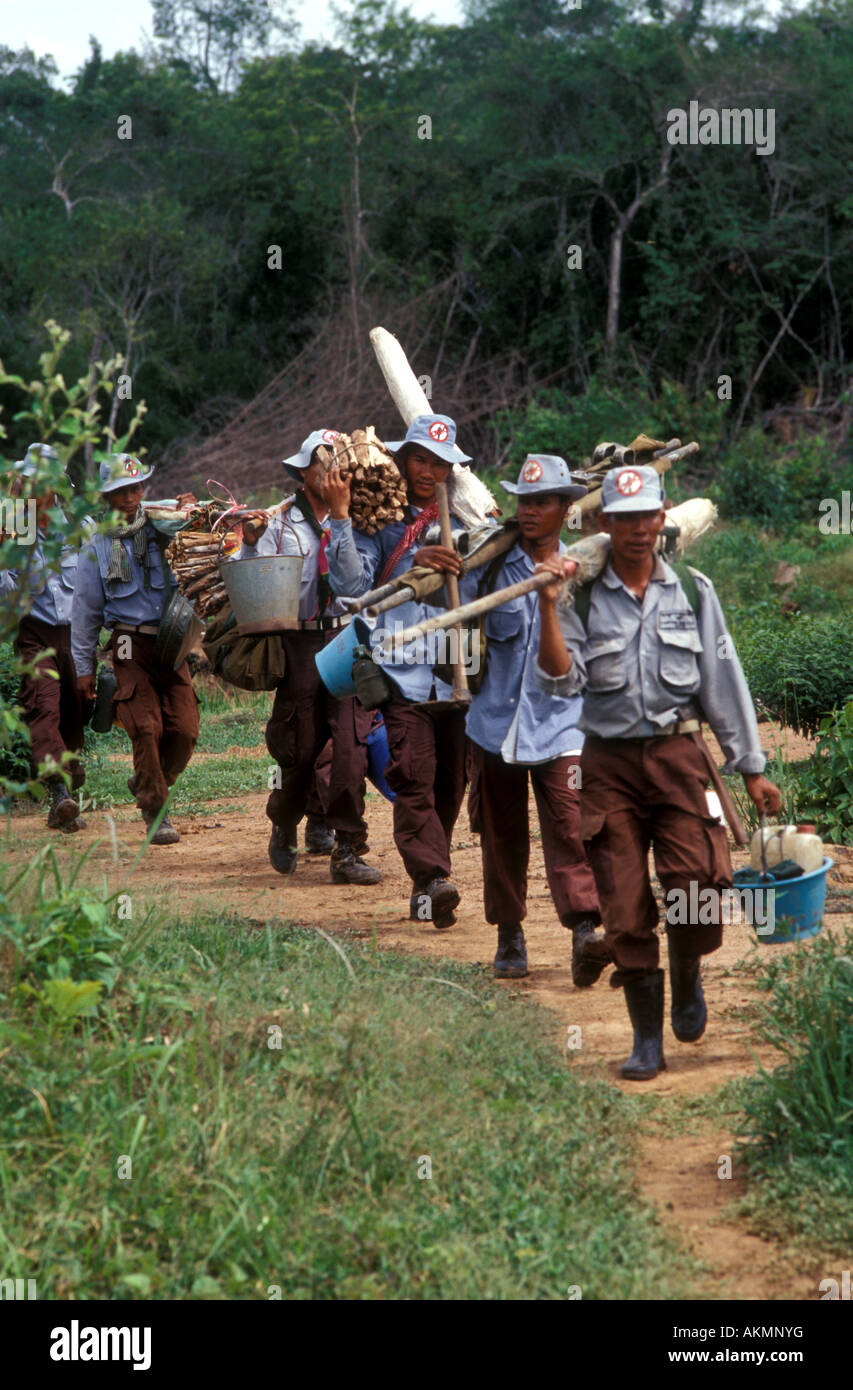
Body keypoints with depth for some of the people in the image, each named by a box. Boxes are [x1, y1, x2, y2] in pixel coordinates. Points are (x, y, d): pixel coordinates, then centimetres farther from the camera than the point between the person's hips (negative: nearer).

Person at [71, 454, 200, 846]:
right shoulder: (96, 545, 6)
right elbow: (85, 608, 12)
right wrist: (83, 666, 11)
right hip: (131, 646, -2)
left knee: (184, 729, -5)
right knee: (147, 727, -13)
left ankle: (146, 783, 23)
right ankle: (155, 812, 1)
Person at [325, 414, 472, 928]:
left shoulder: (462, 520, 14)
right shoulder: (380, 520, 5)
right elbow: (353, 585, -8)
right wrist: (341, 517, -14)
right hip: (404, 674, -3)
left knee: (450, 785, 7)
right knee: (414, 781, -16)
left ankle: (426, 886, 19)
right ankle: (434, 880, -27)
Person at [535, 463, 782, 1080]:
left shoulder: (693, 590, 7)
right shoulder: (581, 597, 2)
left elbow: (723, 680, 9)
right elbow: (561, 681, -9)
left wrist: (751, 768, 9)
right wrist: (549, 605, -20)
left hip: (679, 755, 0)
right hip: (610, 764, 0)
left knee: (697, 884, -15)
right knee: (626, 910, -2)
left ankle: (687, 977, 16)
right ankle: (647, 1040, 9)